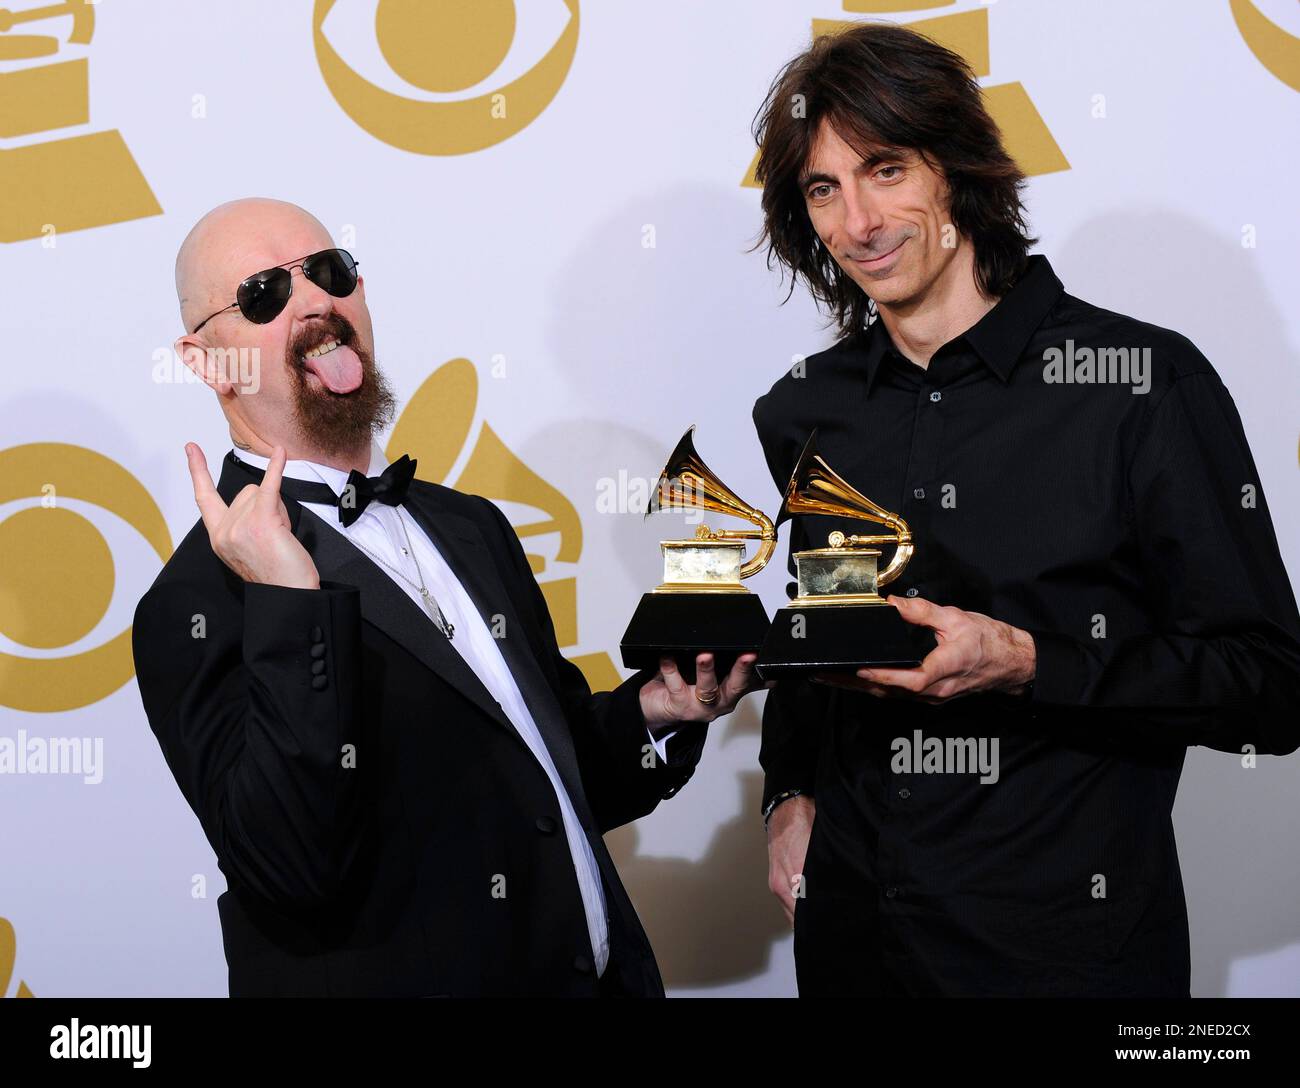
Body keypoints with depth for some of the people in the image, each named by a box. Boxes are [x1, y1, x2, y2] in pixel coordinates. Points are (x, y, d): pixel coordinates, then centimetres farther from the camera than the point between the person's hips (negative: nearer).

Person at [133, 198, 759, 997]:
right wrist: (292, 611, -30)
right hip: (409, 979, -6)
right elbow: (288, 873, -26)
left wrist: (652, 711, -4)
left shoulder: (472, 527, 7)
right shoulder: (199, 604, -16)